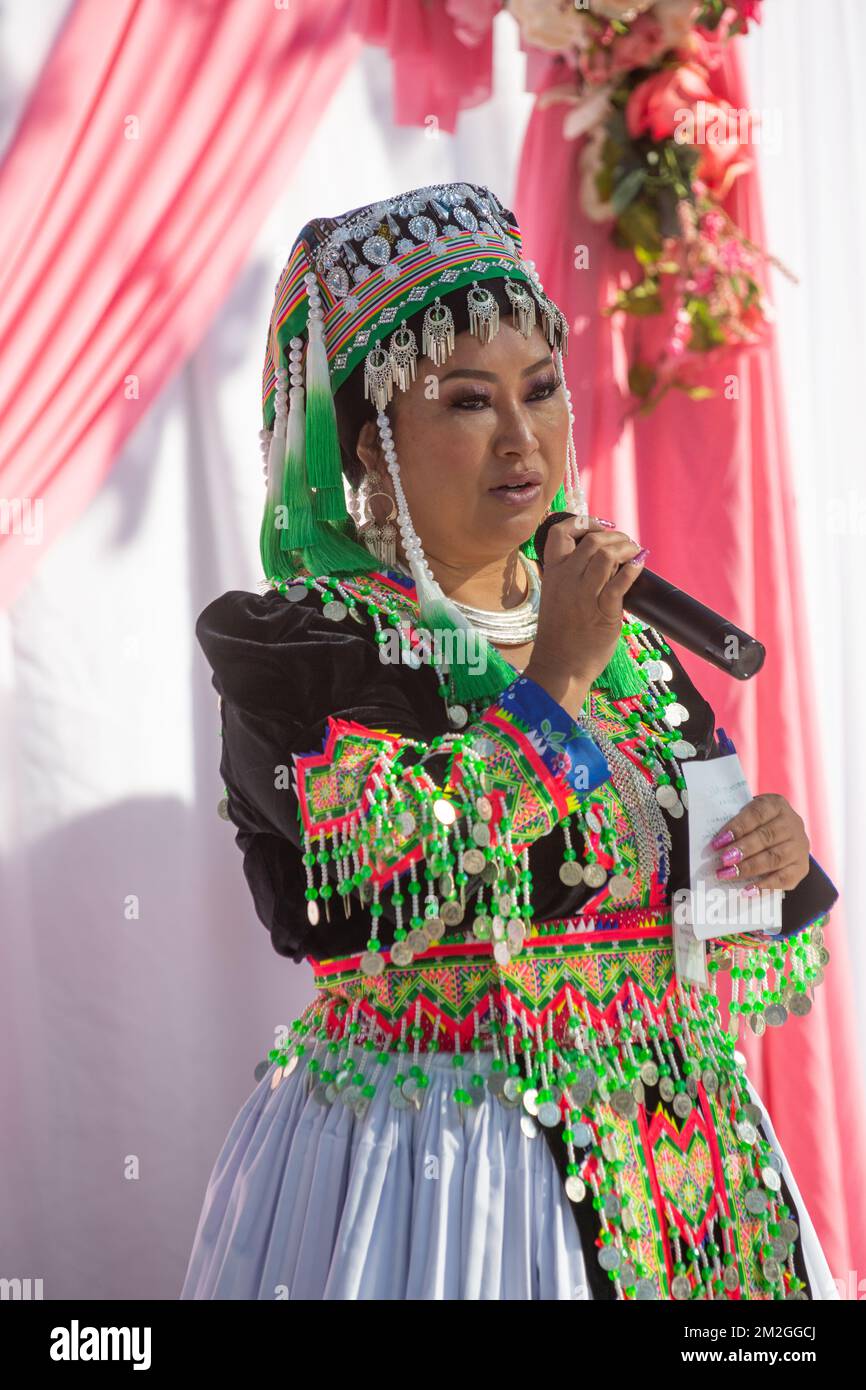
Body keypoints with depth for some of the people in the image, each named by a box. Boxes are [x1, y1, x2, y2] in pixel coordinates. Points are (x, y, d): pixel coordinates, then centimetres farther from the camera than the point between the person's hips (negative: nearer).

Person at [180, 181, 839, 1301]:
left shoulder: (626, 639, 8)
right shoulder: (302, 645, -8)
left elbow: (743, 966, 14)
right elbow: (380, 903, -24)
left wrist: (775, 864, -8)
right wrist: (553, 679, -16)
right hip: (426, 1165, -5)